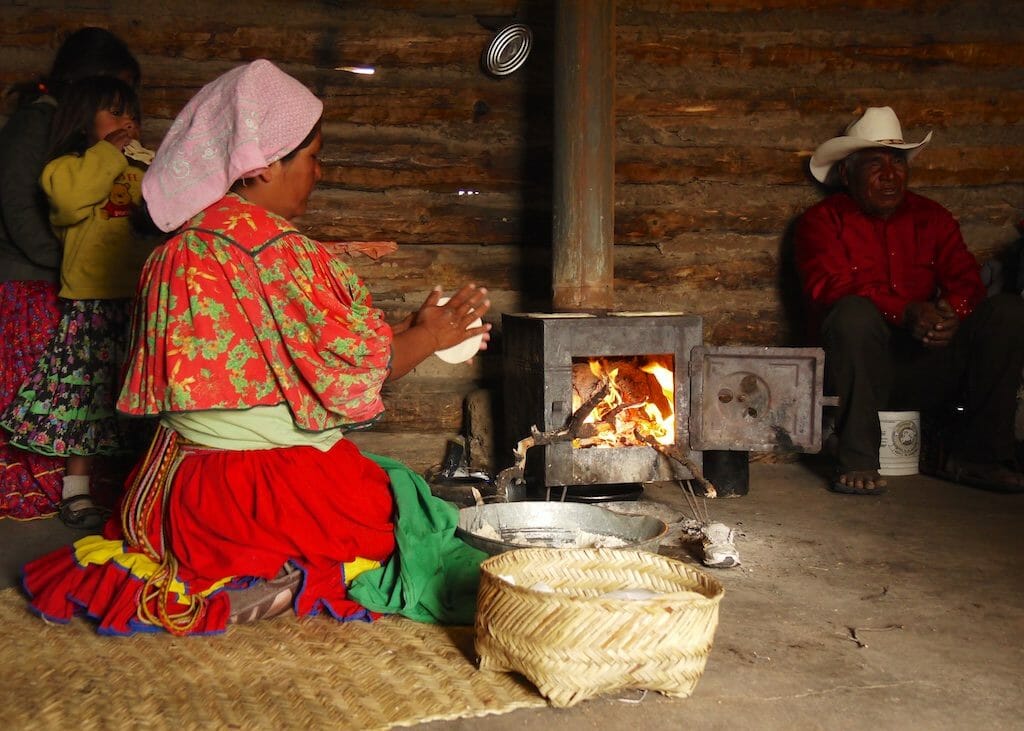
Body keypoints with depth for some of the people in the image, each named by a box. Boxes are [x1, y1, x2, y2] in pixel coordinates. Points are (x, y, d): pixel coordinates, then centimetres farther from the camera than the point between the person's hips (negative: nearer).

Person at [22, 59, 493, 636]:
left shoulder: (186, 242, 9)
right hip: (268, 493, -9)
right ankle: (290, 584, -9)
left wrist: (408, 330, 16)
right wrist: (429, 336, 5)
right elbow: (351, 363, -13)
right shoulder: (274, 247, -18)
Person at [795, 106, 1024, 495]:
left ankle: (978, 455, -12)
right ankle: (857, 463, -28)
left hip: (929, 368, 4)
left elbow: (966, 279, 2)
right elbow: (828, 288, -16)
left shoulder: (932, 218, 16)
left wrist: (953, 311, -23)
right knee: (854, 313, -34)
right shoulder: (822, 221, 2)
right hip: (859, 370, -4)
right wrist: (905, 313, -30)